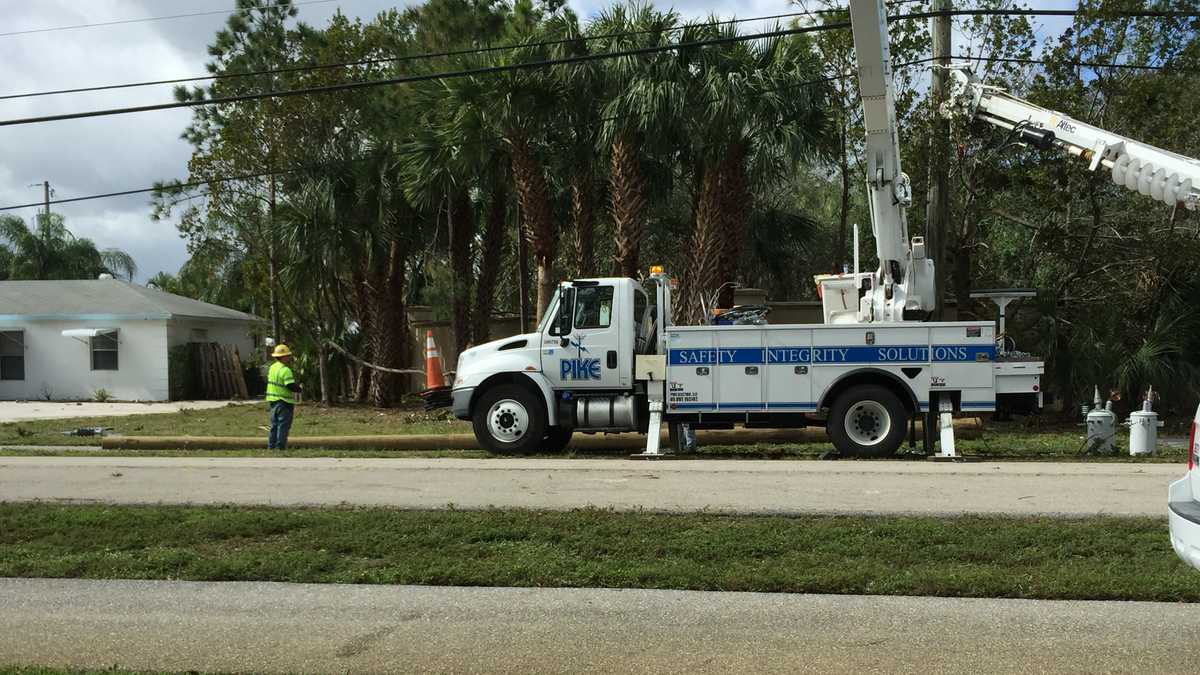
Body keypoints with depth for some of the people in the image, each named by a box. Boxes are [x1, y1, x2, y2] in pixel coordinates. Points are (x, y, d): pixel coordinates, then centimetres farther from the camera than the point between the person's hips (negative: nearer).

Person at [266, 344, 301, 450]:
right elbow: (291, 386, -24)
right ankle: (280, 447, -3)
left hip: (273, 401, 9)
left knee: (274, 425, 15)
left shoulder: (272, 368, 10)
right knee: (283, 426, -3)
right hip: (284, 402, -9)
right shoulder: (285, 370, -19)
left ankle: (271, 446, 17)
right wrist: (299, 388, -4)